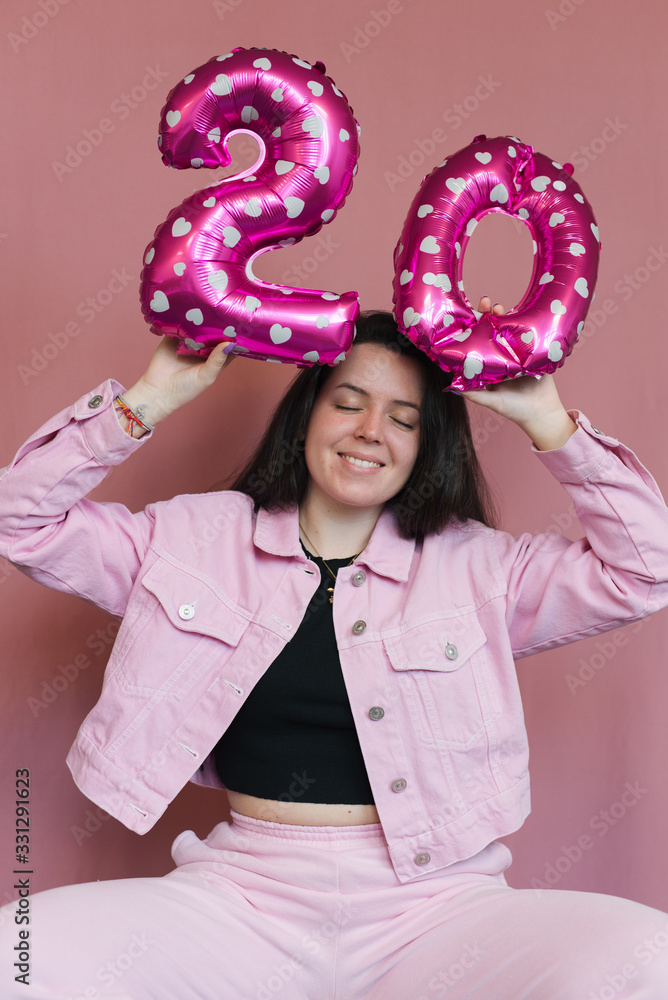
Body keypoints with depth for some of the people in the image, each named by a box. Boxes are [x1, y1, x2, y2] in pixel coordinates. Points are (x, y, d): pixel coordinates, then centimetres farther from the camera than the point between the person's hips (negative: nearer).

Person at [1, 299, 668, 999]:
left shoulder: (476, 565, 8)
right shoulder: (200, 536, 9)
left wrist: (546, 421, -3)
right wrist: (153, 398, -2)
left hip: (432, 905, 1)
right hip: (244, 895, 0)